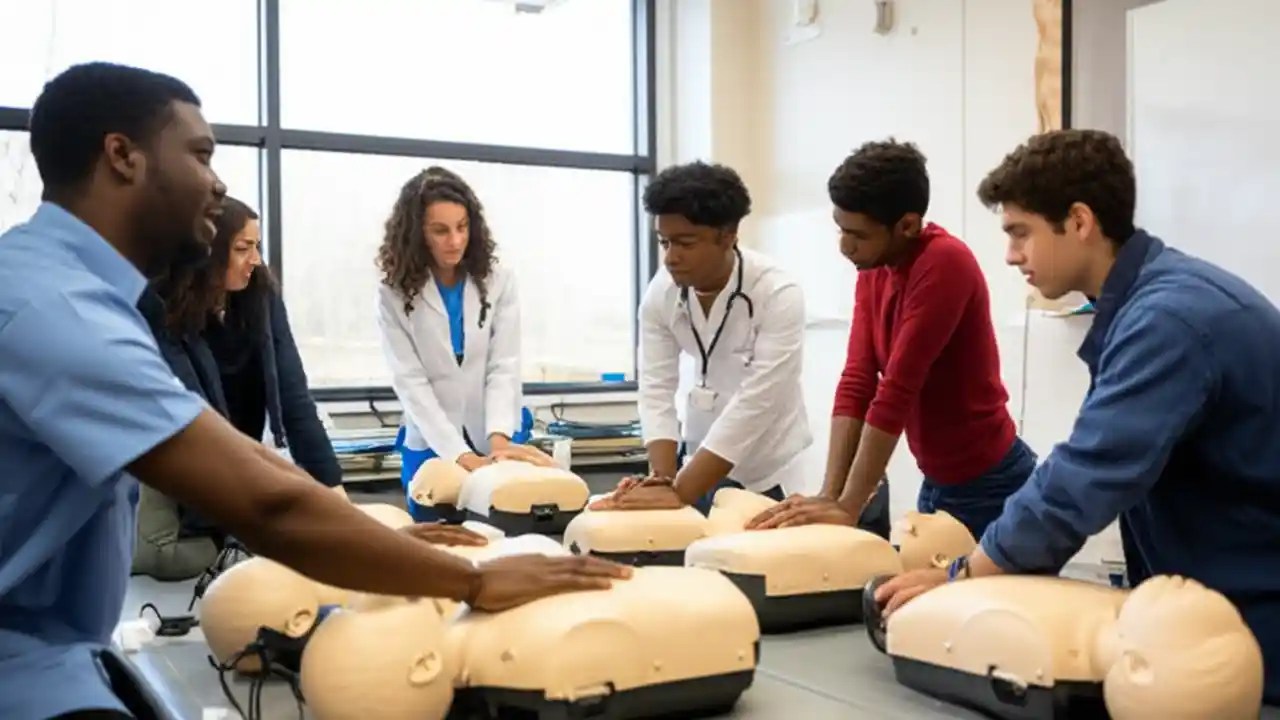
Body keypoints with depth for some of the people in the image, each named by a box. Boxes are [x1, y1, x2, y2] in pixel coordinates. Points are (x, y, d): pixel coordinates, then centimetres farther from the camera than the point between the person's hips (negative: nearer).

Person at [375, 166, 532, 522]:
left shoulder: (498, 281, -4)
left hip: (495, 443, 1)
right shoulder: (396, 294, -8)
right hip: (432, 447, -1)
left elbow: (505, 368, -8)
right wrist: (462, 456, -24)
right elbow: (410, 382, -13)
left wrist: (498, 439, -24)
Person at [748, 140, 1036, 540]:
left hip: (988, 484, -7)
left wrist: (848, 509, -24)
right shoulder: (873, 269, 1)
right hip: (938, 480, 7)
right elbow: (857, 381, -5)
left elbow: (898, 389, -25)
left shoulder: (944, 263, -23)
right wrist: (829, 495, -13)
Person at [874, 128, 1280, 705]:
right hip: (1211, 601, 9)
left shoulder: (1170, 317, -26)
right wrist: (988, 561, 3)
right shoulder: (1145, 301, 6)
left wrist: (961, 577, -17)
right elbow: (1095, 466, 8)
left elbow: (1086, 478, -29)